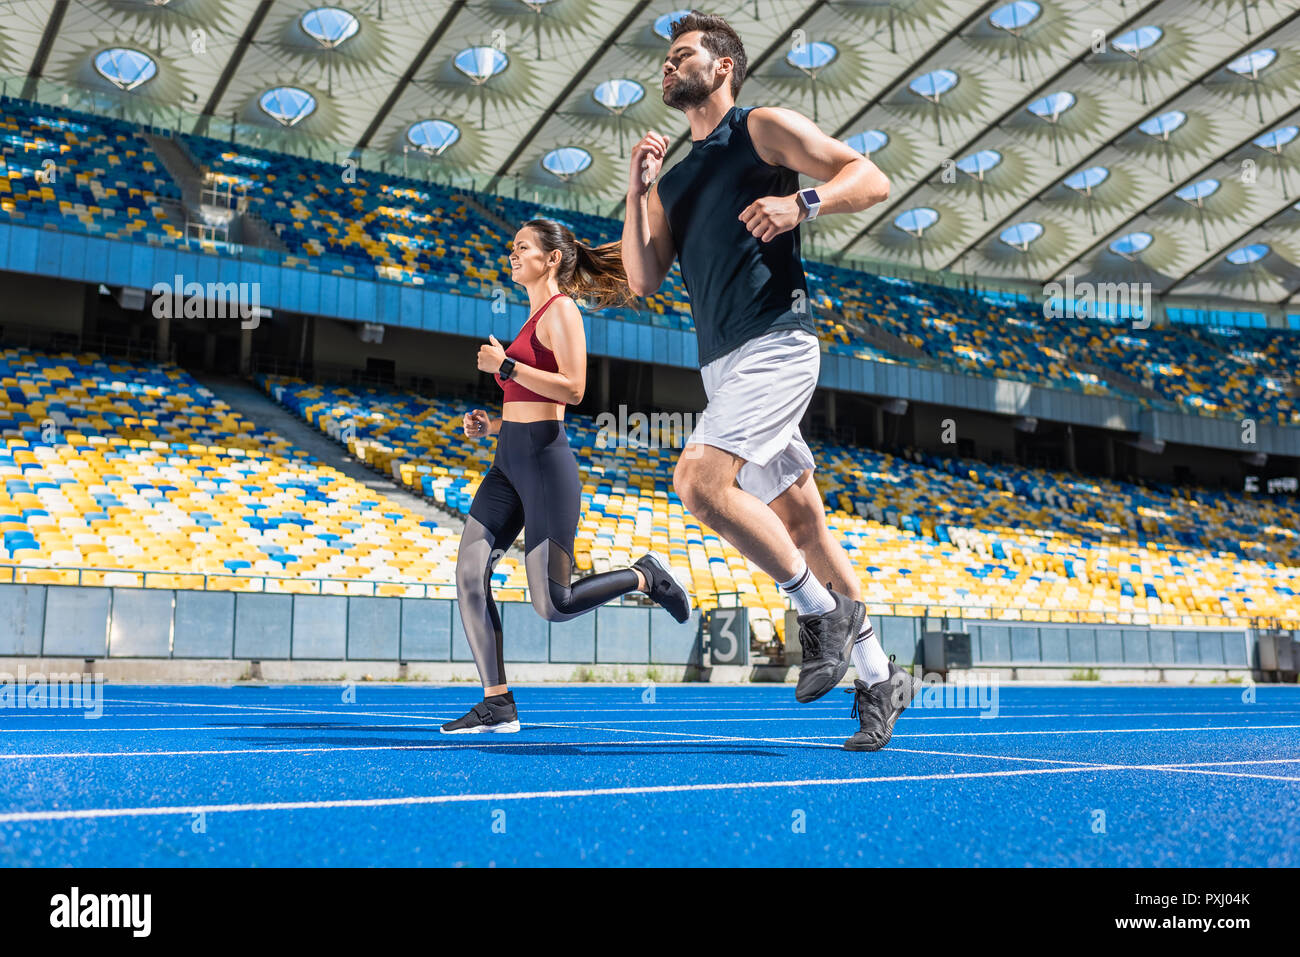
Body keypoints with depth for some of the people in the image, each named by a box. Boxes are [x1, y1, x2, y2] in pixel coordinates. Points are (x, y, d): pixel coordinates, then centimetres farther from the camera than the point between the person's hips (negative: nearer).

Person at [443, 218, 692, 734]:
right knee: (469, 574, -5)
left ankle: (646, 576, 15)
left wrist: (506, 366, -15)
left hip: (544, 459, -9)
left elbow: (573, 389, -18)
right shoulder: (534, 317, 22)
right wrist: (491, 424, 12)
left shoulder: (560, 309, -5)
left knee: (552, 604, -8)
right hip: (508, 462, 9)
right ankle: (497, 704, 0)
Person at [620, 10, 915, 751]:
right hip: (723, 364, 7)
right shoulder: (675, 177, 22)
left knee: (700, 479, -23)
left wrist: (801, 203, -19)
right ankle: (878, 677, 16)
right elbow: (644, 280, 15)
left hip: (775, 344, -7)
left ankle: (823, 611, -8)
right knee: (803, 523, 7)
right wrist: (638, 194, 7)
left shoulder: (765, 128, 4)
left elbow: (873, 178, -3)